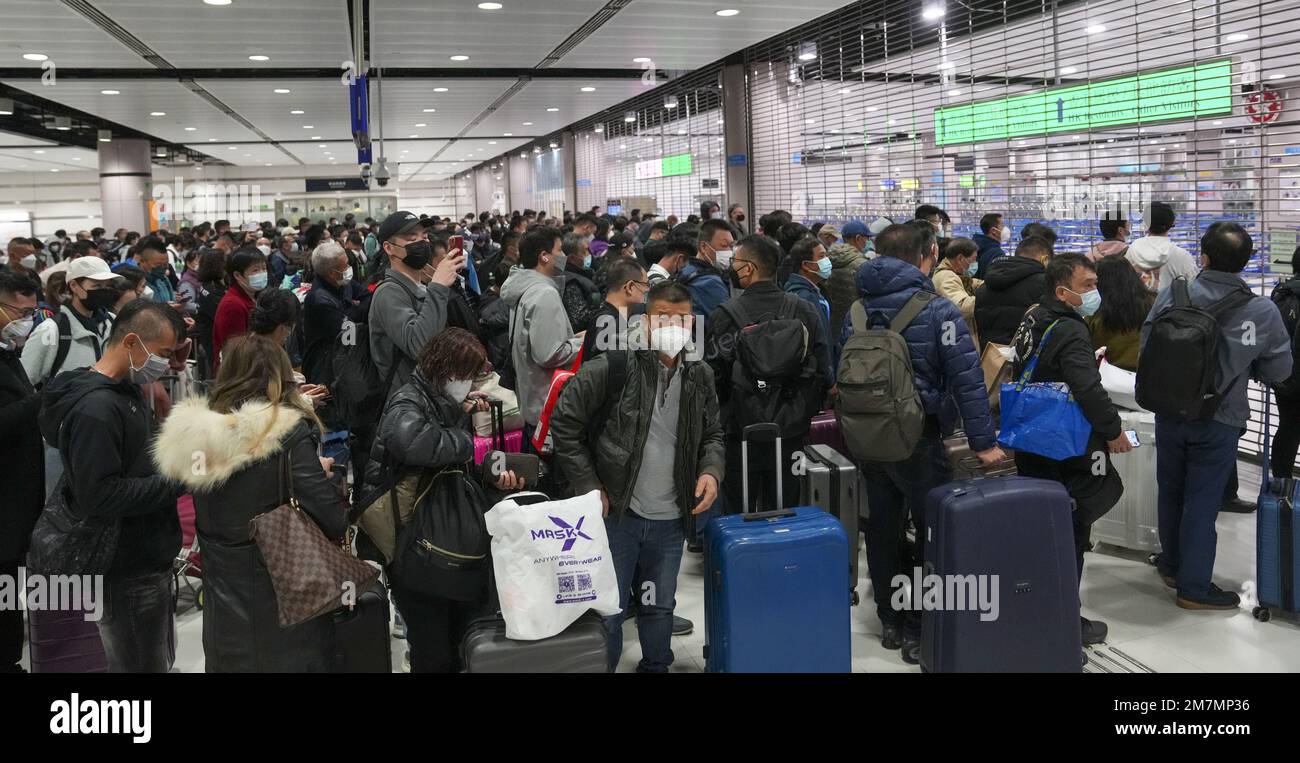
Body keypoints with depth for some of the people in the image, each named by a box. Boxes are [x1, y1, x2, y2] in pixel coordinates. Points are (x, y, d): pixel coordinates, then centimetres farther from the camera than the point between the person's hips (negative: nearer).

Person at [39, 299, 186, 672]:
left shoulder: (127, 391, 9)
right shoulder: (95, 408, -23)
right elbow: (99, 495, -28)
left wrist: (180, 455, 4)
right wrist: (178, 479, -23)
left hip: (149, 558, 10)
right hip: (128, 572, -10)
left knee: (159, 661, 22)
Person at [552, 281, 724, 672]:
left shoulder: (700, 376, 3)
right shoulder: (613, 366, -13)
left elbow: (712, 434, 15)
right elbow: (565, 422, -10)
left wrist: (711, 469, -6)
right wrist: (588, 486, -11)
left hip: (670, 520, 5)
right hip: (616, 512, -4)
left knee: (660, 607, 20)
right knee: (607, 611, 6)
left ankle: (656, 667, 41)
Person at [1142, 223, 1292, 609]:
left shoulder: (1171, 295, -12)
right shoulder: (1263, 311, -14)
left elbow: (1146, 348, -4)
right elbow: (1278, 371, -4)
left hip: (1169, 414, 2)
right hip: (1218, 422, -2)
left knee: (1171, 491, 20)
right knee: (1202, 502, 8)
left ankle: (1173, 563, 38)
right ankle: (1194, 586, 19)